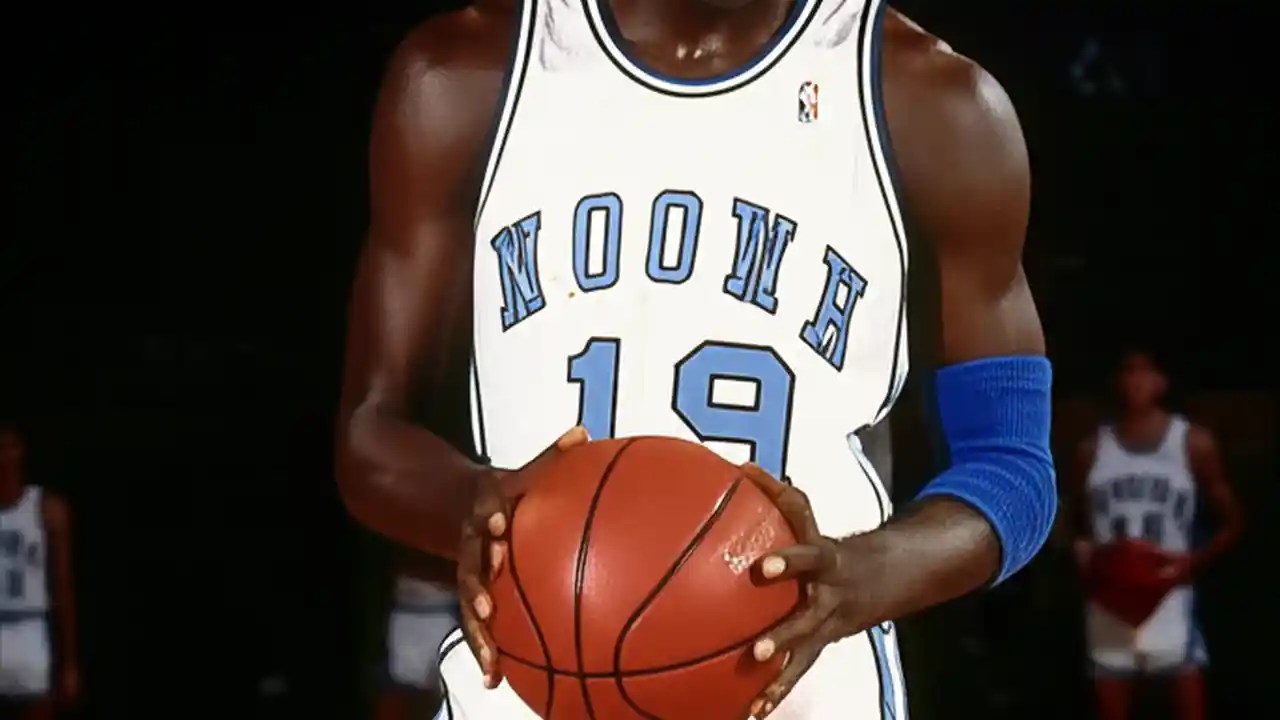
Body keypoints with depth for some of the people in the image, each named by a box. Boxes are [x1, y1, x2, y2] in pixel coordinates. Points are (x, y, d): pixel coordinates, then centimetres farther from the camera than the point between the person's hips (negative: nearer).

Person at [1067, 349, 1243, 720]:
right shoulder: (1092, 449, 6)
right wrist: (1083, 554, -9)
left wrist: (1193, 562, -13)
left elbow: (1232, 522, 4)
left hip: (1169, 599, -2)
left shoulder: (1194, 444, 1)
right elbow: (1075, 526, 15)